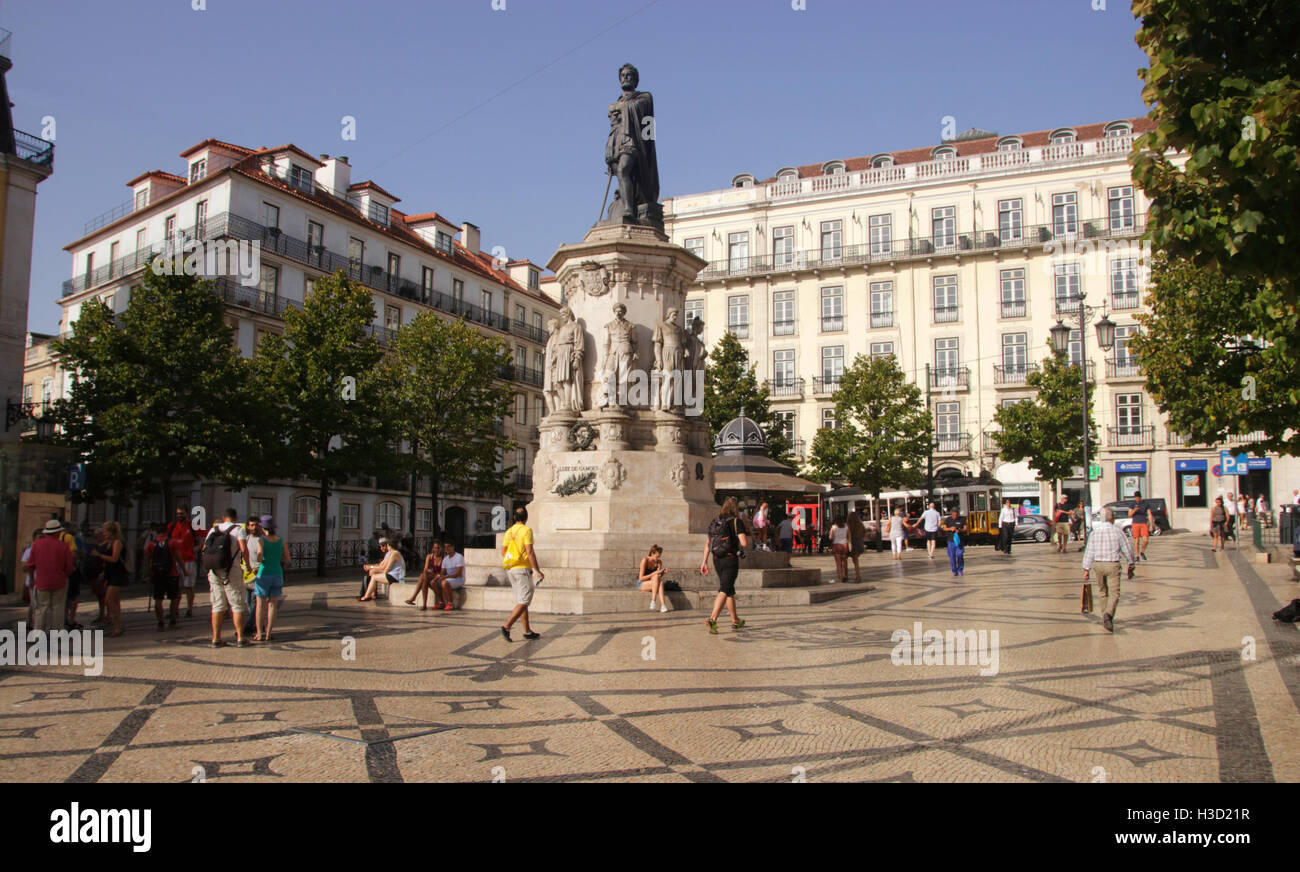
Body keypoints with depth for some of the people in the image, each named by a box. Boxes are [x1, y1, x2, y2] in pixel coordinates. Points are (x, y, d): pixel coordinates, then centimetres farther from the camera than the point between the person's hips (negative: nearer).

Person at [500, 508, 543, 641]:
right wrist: (538, 571, -12)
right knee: (523, 602, -6)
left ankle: (527, 631, 16)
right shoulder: (526, 530, -10)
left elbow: (503, 552, 11)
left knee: (522, 601, 13)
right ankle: (506, 626, -18)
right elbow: (530, 552, -16)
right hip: (523, 569, -8)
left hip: (510, 570, 8)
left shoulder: (509, 531, 10)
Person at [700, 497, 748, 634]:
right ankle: (713, 619, -25)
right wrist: (747, 539, 6)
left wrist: (704, 562, 11)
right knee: (724, 591, -9)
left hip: (717, 560, 6)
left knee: (730, 590, 19)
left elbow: (707, 543, 8)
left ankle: (735, 621, 30)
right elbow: (744, 543, -17)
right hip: (730, 560, -6)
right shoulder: (736, 521, -9)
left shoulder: (715, 522, 9)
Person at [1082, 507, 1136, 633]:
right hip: (1112, 565, -3)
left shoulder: (1094, 532, 1)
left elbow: (1089, 552, 0)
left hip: (1098, 564, 4)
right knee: (1114, 593, -3)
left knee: (1103, 592, 19)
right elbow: (1127, 549, 1)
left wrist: (1086, 569, 4)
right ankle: (1108, 614, -27)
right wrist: (1131, 563, 16)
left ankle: (1105, 617, 26)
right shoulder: (1117, 531, -6)